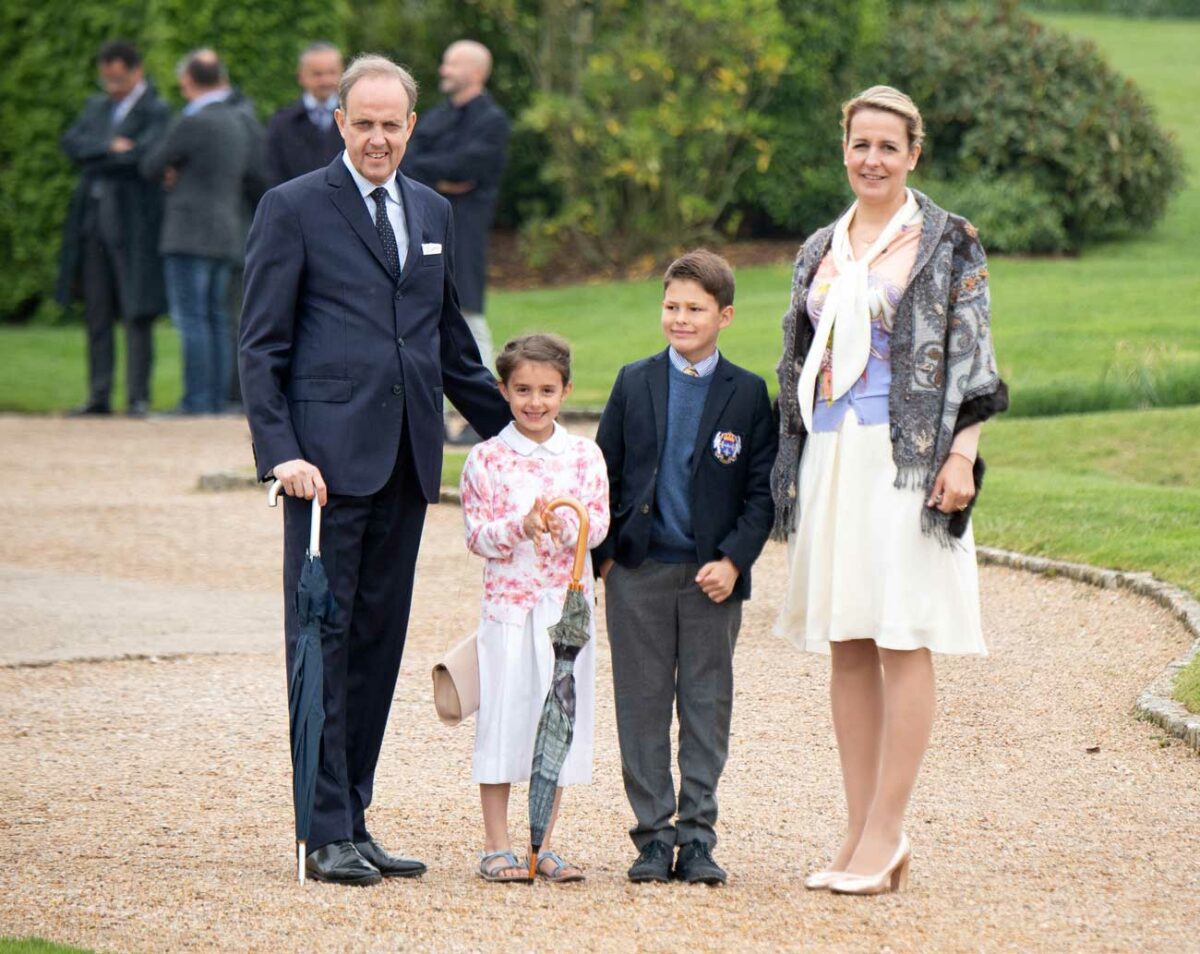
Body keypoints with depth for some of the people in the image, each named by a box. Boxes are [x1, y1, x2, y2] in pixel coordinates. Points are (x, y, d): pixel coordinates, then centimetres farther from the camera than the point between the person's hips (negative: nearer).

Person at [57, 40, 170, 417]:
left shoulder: (157, 112, -2)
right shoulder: (96, 107, 19)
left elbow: (145, 154, -17)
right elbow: (71, 142, 5)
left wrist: (95, 158, -4)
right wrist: (110, 147, -11)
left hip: (133, 224, -6)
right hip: (92, 221, 6)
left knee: (137, 314, -6)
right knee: (97, 314, 6)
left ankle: (138, 396, -4)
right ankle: (99, 395, 8)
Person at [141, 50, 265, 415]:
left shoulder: (191, 123, -13)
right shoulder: (238, 122, 11)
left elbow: (151, 168, -5)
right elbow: (256, 182, 18)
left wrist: (171, 173, 19)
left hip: (190, 234, -8)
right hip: (226, 234, 8)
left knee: (191, 319, -8)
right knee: (216, 319, 9)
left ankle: (197, 401, -12)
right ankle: (217, 398, 7)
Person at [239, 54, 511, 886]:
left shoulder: (433, 212, 16)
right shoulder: (294, 209, 0)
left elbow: (451, 341, 24)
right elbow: (261, 346, -3)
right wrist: (280, 451, -14)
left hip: (407, 462, 6)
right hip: (329, 457, -5)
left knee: (379, 643, 7)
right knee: (323, 638, -4)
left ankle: (355, 820, 13)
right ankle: (327, 834, -3)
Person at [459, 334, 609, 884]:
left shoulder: (584, 457, 5)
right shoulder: (486, 460, -1)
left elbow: (598, 526, 0)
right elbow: (477, 536, -4)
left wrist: (562, 523, -20)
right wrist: (521, 527, -21)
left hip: (568, 604, 2)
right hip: (509, 602, -2)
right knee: (504, 714, -2)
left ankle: (543, 846, 13)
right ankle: (496, 847, 5)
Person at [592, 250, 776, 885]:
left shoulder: (747, 393, 2)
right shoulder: (634, 384, 6)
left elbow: (761, 492, 1)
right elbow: (606, 475, 9)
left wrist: (734, 560, -10)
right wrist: (601, 554, 2)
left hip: (712, 575, -1)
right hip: (639, 571, 1)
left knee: (707, 706, 2)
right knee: (643, 705, 3)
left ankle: (697, 837, 7)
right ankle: (654, 834, 10)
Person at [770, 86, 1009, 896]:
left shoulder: (948, 242, 1)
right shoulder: (820, 251, 16)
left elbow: (972, 355, -3)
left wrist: (961, 454, -13)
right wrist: (792, 469, 14)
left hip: (908, 456, -6)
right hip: (832, 456, 6)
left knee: (903, 641, -8)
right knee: (847, 646, 5)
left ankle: (886, 833, -7)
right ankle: (862, 834, 8)